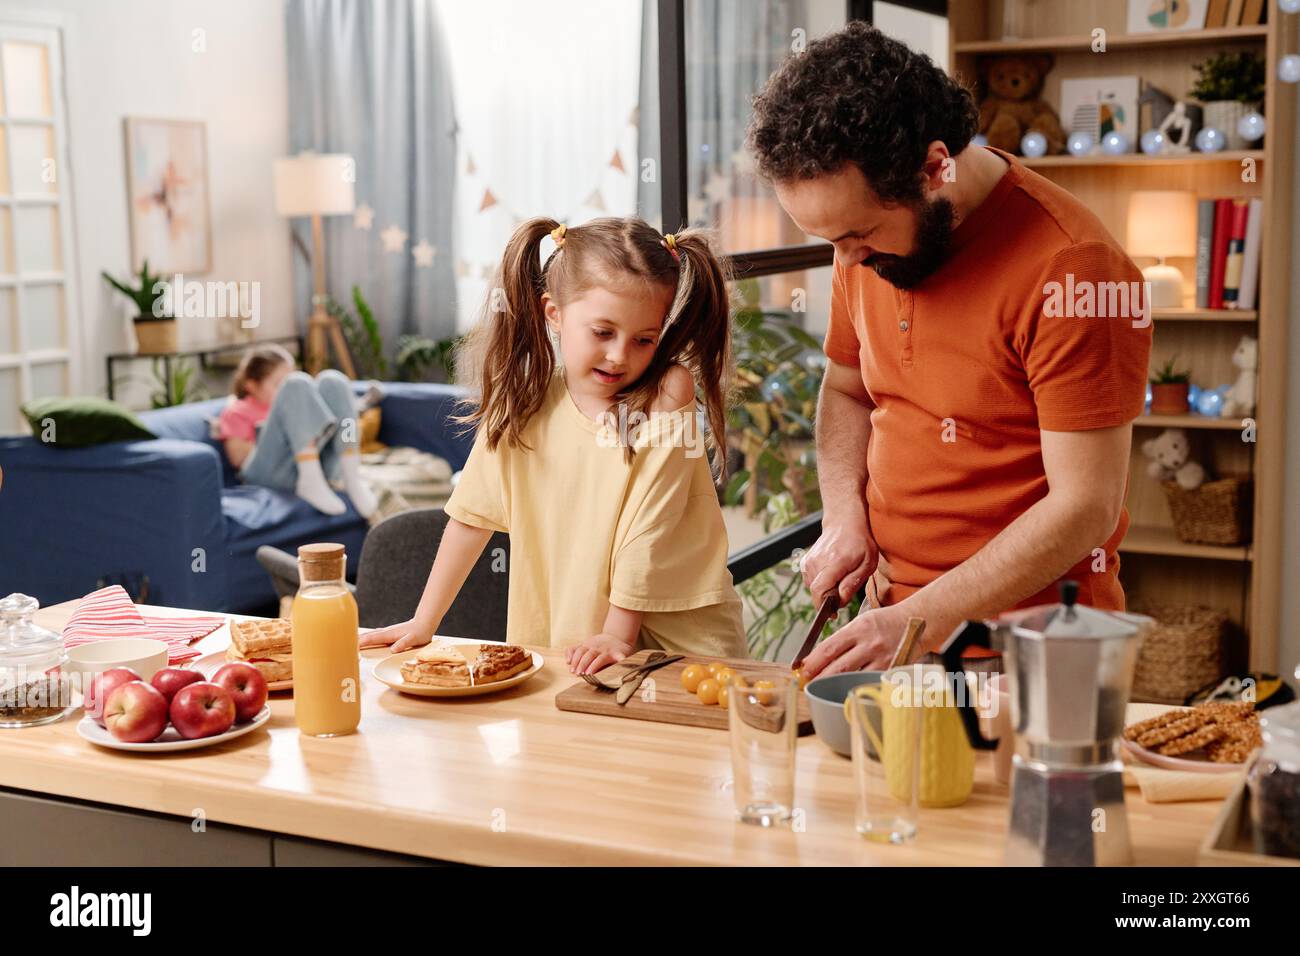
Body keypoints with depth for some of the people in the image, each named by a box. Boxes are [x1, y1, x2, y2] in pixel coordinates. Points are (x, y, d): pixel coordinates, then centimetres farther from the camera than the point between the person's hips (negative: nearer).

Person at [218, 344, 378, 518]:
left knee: (332, 380, -10)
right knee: (297, 384, -19)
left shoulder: (295, 399, 36)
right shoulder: (237, 411, 21)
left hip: (320, 465, 4)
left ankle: (351, 476, -28)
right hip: (270, 473, -4)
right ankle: (311, 482, -37)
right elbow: (239, 457, 2)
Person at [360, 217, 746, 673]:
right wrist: (423, 622, 5)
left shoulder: (666, 392, -13)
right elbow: (473, 514, 4)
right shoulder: (522, 400, -3)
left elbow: (649, 524, -15)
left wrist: (619, 632, -16)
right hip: (557, 635, 3)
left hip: (674, 633, -2)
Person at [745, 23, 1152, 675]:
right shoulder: (866, 247, 1)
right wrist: (844, 516, -1)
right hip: (895, 619, 6)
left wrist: (921, 620, -23)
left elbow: (1085, 507, -21)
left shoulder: (1070, 267, -21)